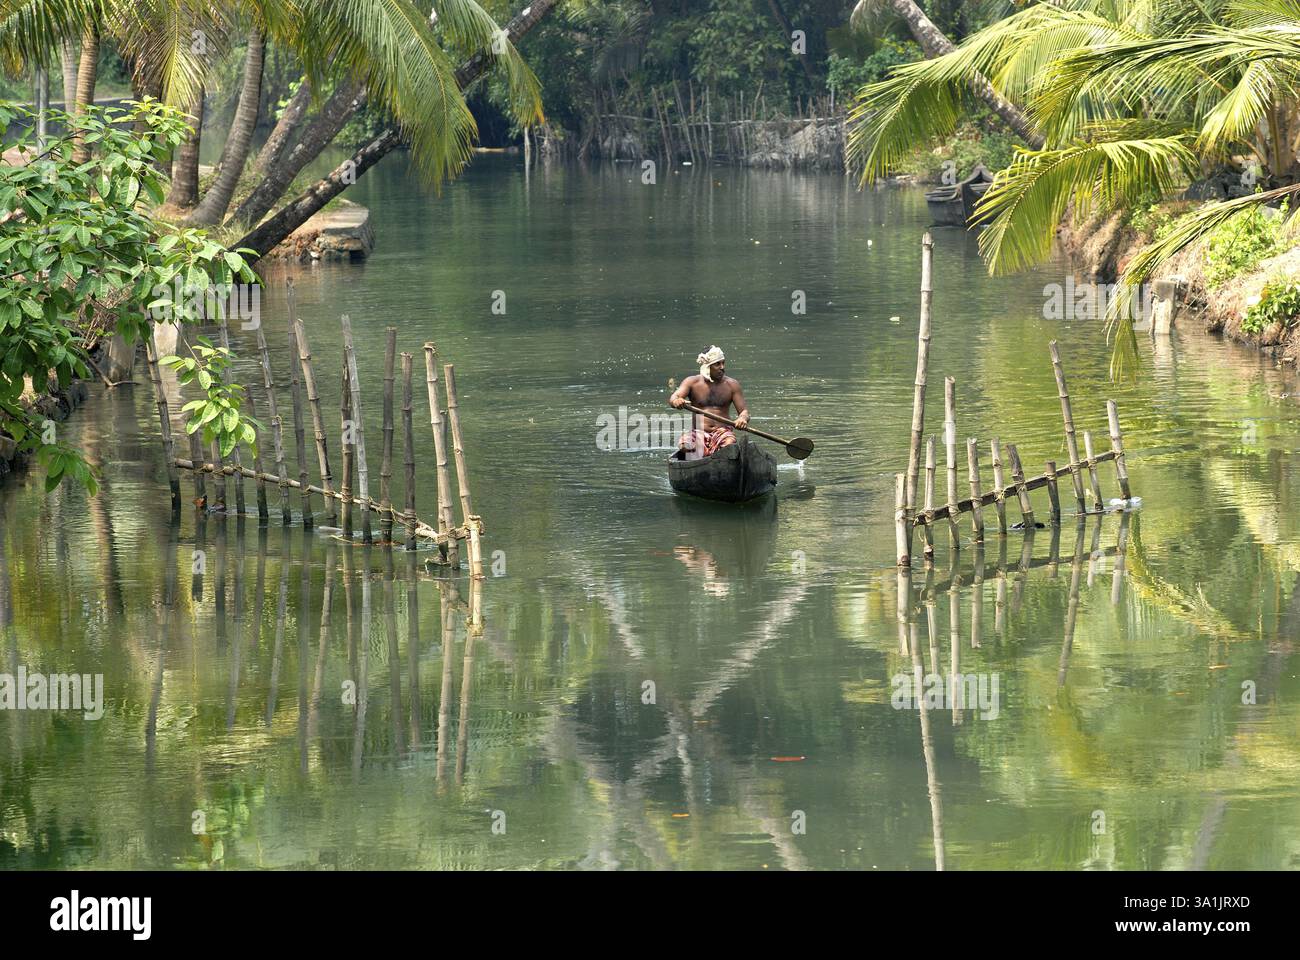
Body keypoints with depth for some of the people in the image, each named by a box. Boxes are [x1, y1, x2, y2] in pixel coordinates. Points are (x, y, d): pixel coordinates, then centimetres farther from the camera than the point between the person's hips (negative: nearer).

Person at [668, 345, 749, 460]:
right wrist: (676, 401, -37)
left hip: (723, 431, 1)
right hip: (698, 432, -1)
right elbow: (673, 398, -10)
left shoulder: (732, 385, 9)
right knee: (686, 446, -34)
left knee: (729, 443, -34)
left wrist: (742, 418, -20)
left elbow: (744, 411, 6)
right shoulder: (692, 382, 6)